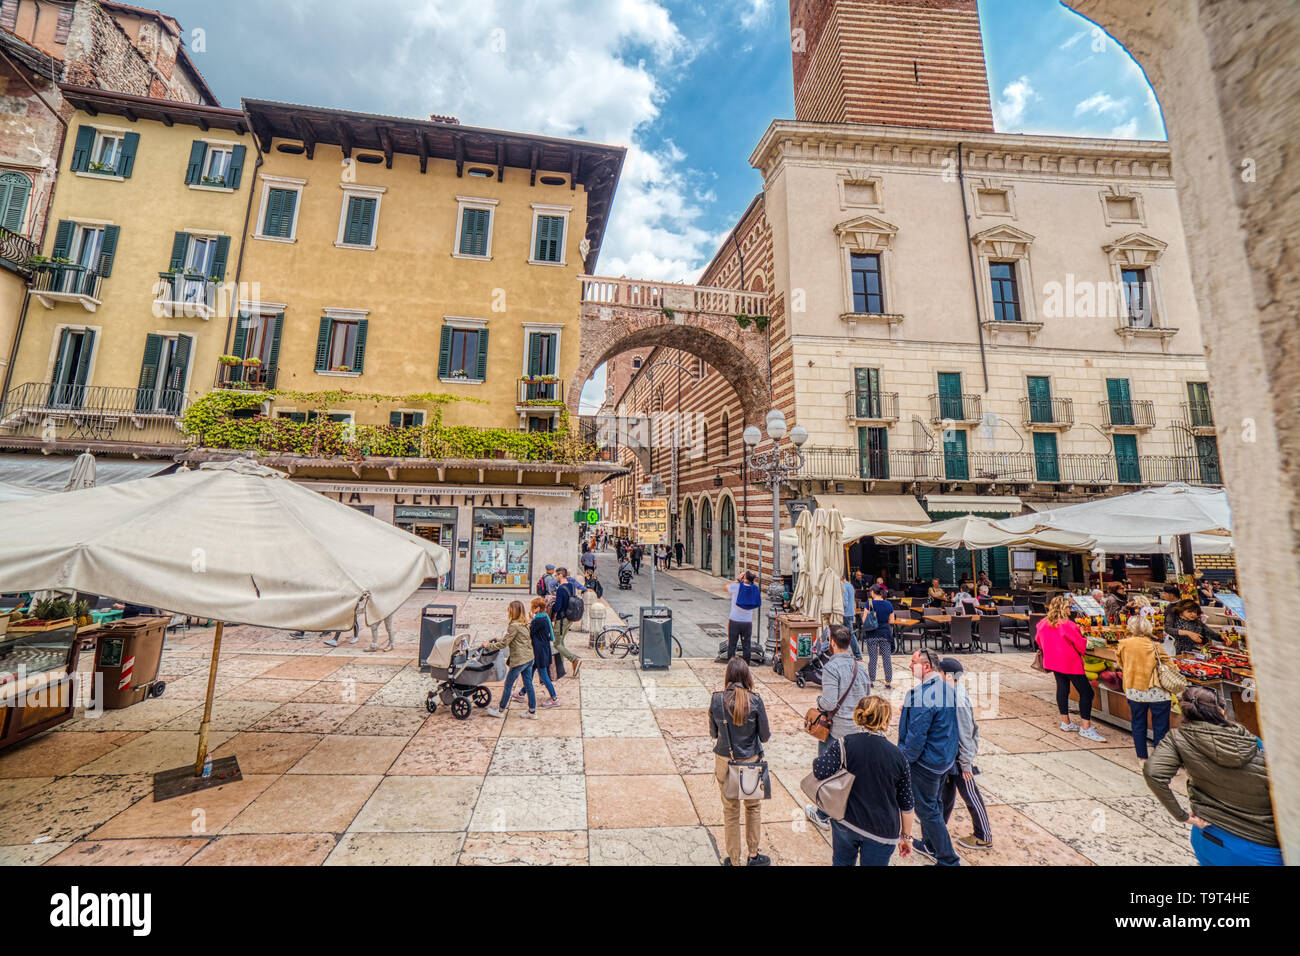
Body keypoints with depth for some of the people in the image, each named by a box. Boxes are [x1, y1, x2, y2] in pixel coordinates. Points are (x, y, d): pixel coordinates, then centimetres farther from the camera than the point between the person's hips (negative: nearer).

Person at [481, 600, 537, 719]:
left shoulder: (514, 626, -17)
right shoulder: (524, 625, 9)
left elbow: (504, 643, -14)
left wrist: (488, 646, -2)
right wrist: (499, 639, 26)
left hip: (519, 660, -8)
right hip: (529, 658, 8)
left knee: (508, 685, 10)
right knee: (528, 685, 13)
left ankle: (501, 710, 26)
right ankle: (532, 712, 18)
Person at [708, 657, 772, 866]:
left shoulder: (717, 700, -14)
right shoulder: (755, 701, -17)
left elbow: (713, 733, -1)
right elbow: (765, 736, -7)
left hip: (724, 762, 0)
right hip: (750, 762, 0)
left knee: (730, 811, 19)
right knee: (753, 807, 25)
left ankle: (734, 861, 32)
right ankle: (753, 856, 38)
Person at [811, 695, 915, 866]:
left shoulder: (847, 743, -15)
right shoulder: (898, 756, -12)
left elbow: (820, 771, -25)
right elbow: (906, 804, -2)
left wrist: (818, 761, -2)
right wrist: (906, 836, 12)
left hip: (845, 821, 0)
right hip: (881, 831, 0)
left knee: (841, 862, 24)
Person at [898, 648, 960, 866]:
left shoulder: (922, 695, -31)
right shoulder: (947, 689, -2)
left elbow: (916, 737, -27)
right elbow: (950, 727, 11)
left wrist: (903, 760, -12)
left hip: (926, 762, -9)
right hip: (946, 758, 9)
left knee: (927, 809, 8)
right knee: (934, 803, 25)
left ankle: (948, 859, 19)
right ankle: (930, 844, 43)